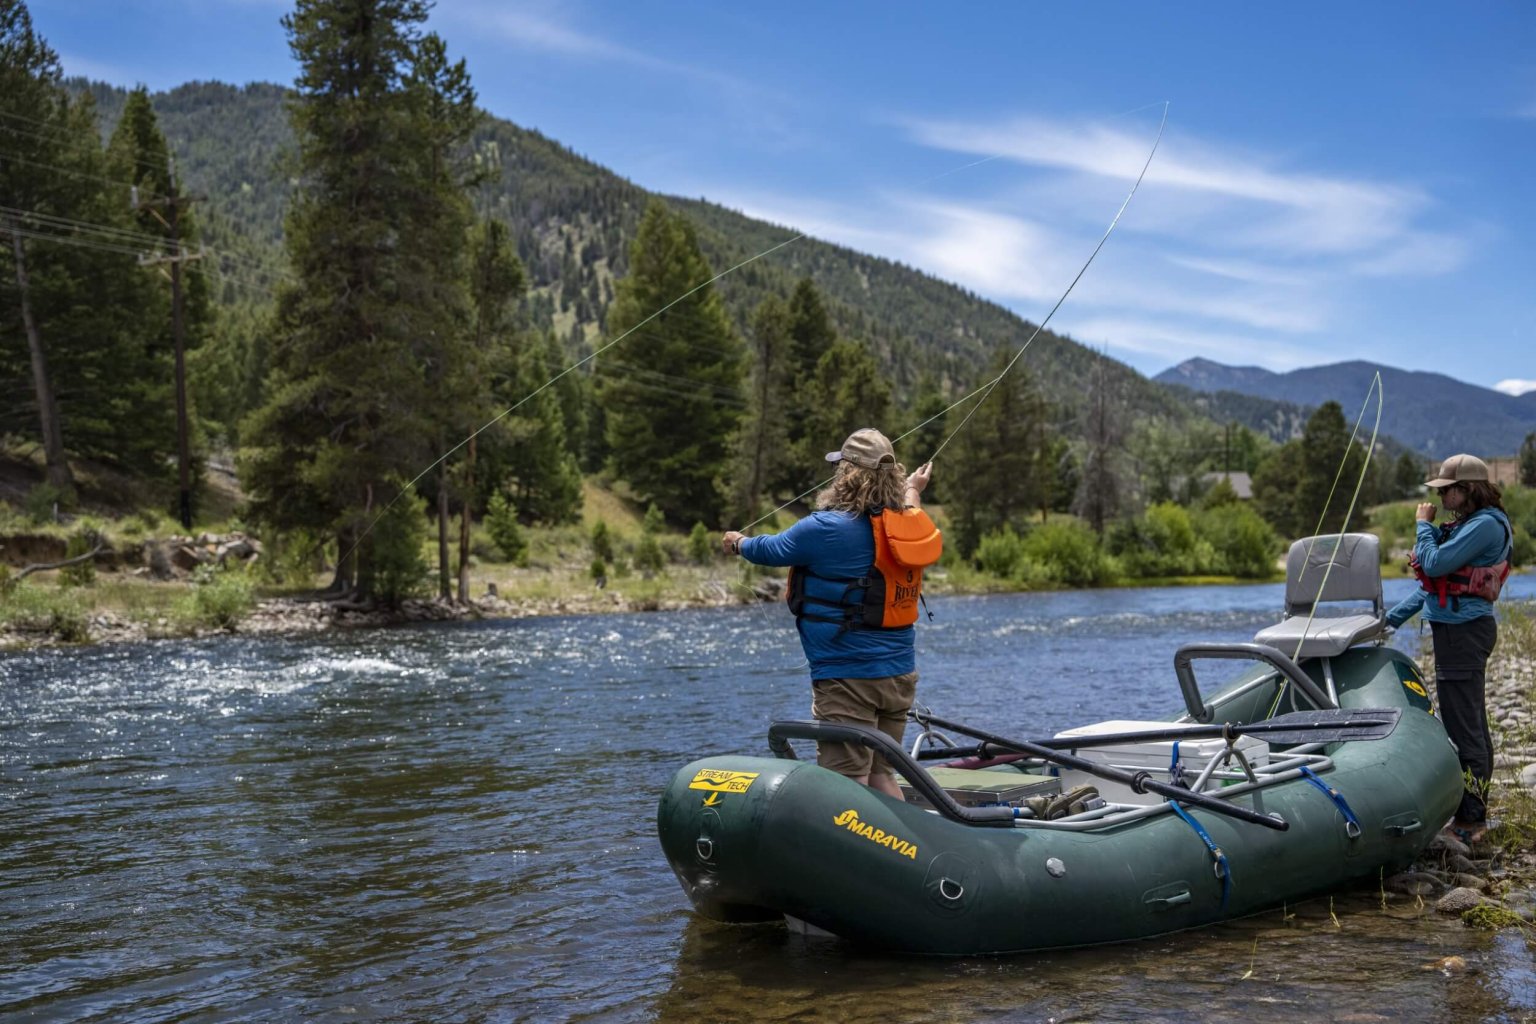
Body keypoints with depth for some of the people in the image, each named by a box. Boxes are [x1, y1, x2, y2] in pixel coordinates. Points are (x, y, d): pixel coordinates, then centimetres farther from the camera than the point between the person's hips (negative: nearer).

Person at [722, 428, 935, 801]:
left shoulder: (827, 528, -16)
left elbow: (771, 550, 0)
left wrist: (738, 543, 21)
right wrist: (913, 491, 50)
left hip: (848, 677, -7)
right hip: (900, 674, 8)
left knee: (846, 781, -3)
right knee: (879, 774, 16)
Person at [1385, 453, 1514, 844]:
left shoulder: (1486, 525, -15)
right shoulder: (1469, 523, 16)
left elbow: (1434, 565, -22)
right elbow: (1434, 581, 19)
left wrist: (1423, 525, -5)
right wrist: (1393, 618, 17)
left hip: (1463, 631, -11)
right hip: (1462, 630, 11)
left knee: (1462, 728, -7)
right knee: (1472, 725, 16)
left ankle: (1470, 819, -3)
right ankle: (1475, 811, 26)